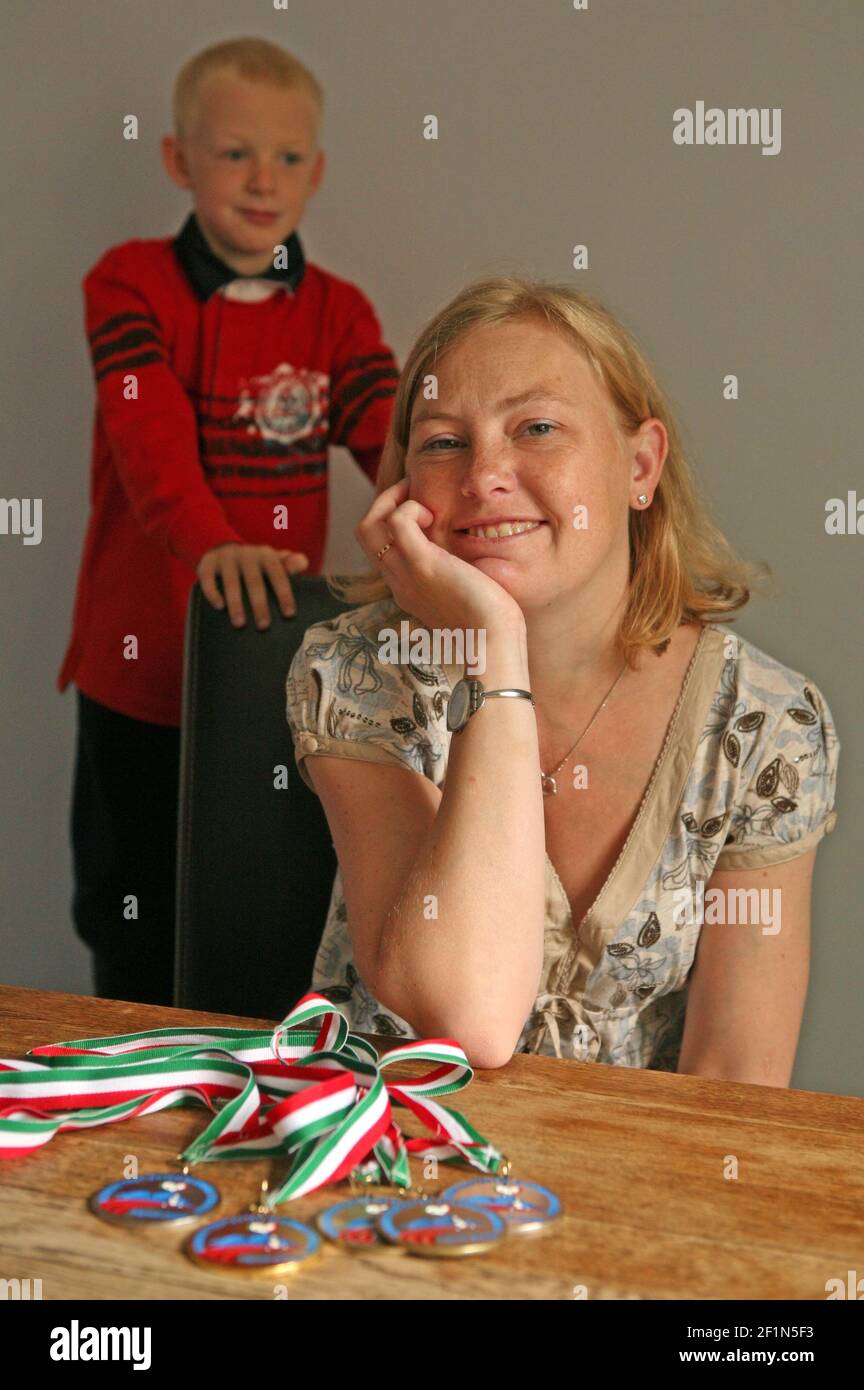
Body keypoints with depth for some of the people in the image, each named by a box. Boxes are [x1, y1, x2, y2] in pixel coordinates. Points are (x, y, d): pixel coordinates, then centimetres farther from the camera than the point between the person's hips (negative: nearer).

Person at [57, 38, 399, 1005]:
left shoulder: (337, 312, 3)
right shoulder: (131, 283, -6)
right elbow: (150, 430, -24)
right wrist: (212, 541, -42)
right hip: (141, 671, -2)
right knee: (134, 924, 13)